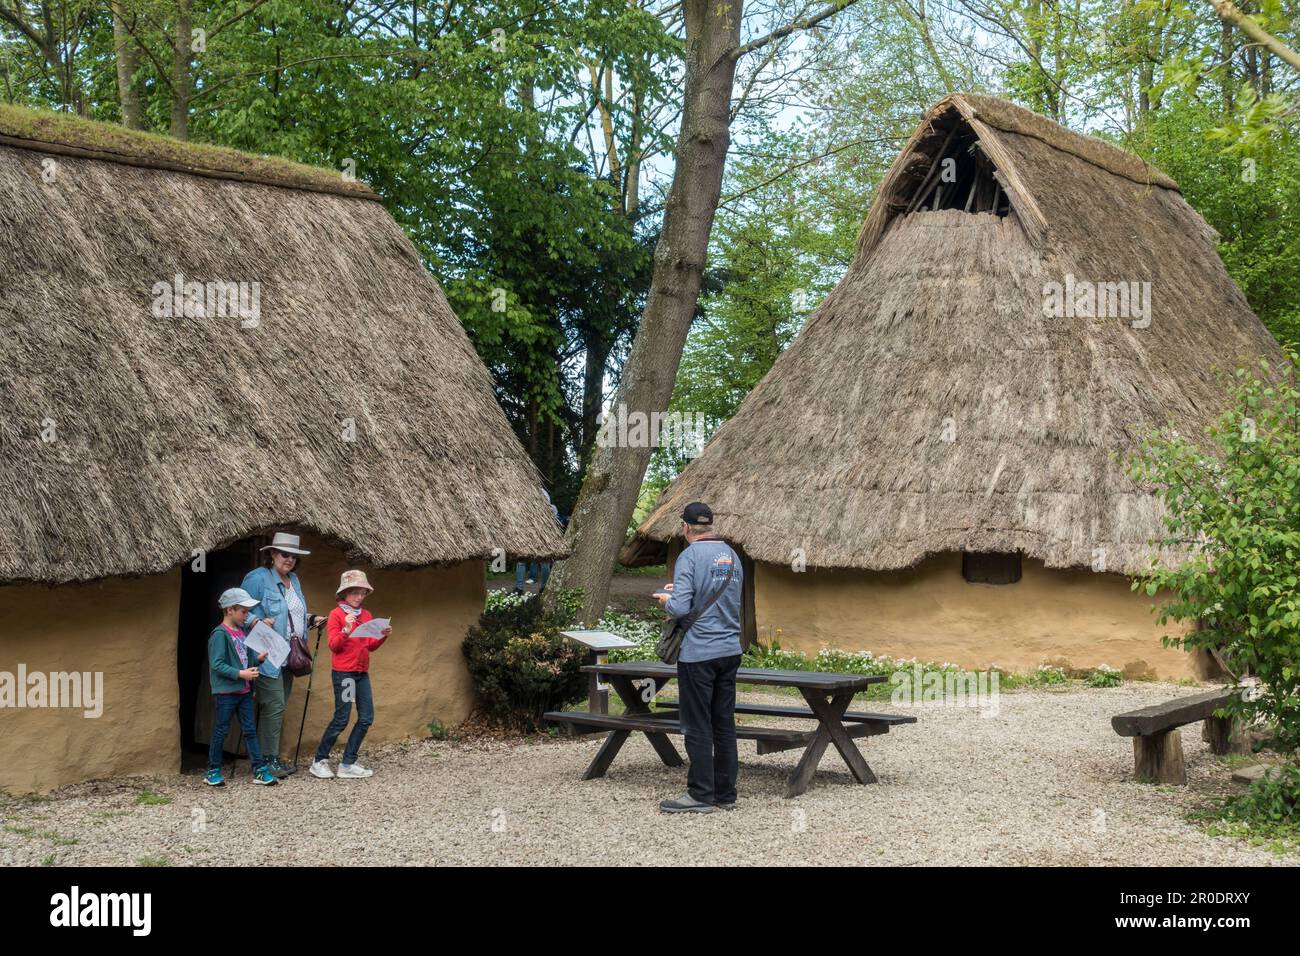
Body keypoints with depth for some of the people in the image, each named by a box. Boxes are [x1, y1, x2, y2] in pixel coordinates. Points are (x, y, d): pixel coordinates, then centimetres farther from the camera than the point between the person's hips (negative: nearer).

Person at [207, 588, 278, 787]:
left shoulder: (241, 632, 11)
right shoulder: (220, 634, -15)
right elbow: (217, 665, -20)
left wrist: (258, 659, 0)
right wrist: (241, 674, -23)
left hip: (244, 691, 8)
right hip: (225, 692, -8)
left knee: (250, 731, 6)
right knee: (220, 731, 3)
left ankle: (260, 771, 6)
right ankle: (213, 772, 14)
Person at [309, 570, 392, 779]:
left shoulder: (367, 615, 12)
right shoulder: (336, 614, -5)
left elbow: (370, 646, 14)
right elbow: (333, 645, -10)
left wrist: (383, 636, -4)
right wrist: (346, 629, -25)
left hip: (362, 672, 7)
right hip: (343, 672, -7)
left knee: (366, 718, 2)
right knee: (341, 719, -5)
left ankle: (348, 764, 8)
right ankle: (319, 761, 9)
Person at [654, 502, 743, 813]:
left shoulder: (690, 556, -12)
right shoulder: (732, 555, 11)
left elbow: (680, 608, -19)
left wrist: (667, 599, 3)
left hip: (698, 654, -7)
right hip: (730, 651, 7)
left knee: (698, 727, -1)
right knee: (725, 724, 11)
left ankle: (701, 795, 2)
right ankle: (726, 793, 16)